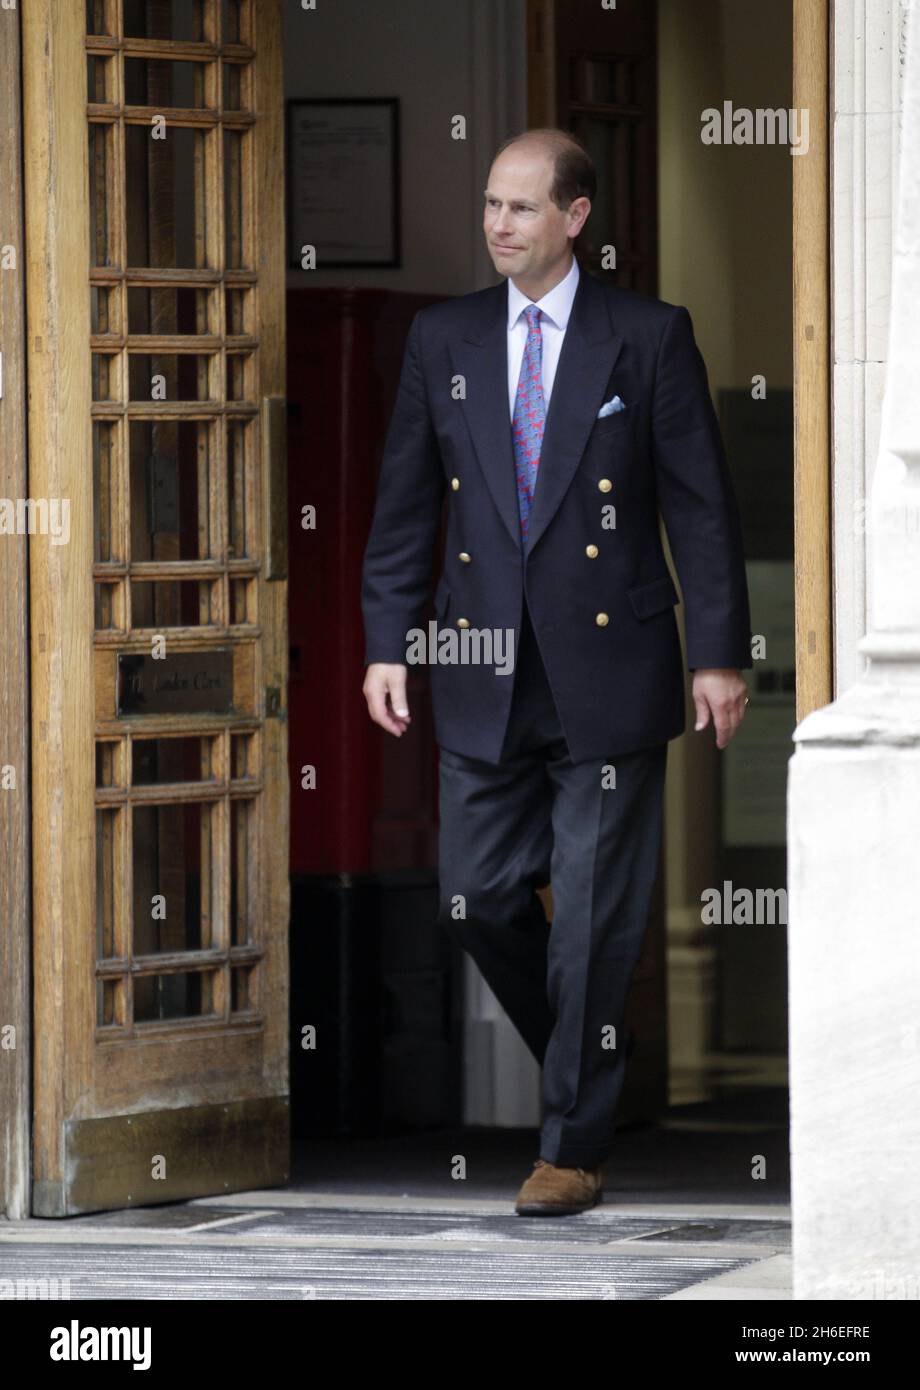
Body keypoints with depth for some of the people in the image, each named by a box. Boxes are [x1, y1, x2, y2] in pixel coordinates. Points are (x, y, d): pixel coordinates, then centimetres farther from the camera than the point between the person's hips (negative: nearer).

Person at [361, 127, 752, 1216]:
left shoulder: (648, 336, -3)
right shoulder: (442, 338, 7)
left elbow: (702, 505, -2)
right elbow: (405, 505, 10)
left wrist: (719, 653, -7)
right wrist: (387, 643, 3)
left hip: (607, 672, -3)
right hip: (483, 676, 4)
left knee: (595, 915, 0)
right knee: (478, 897, 5)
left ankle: (575, 1143, 10)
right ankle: (584, 1066, 29)